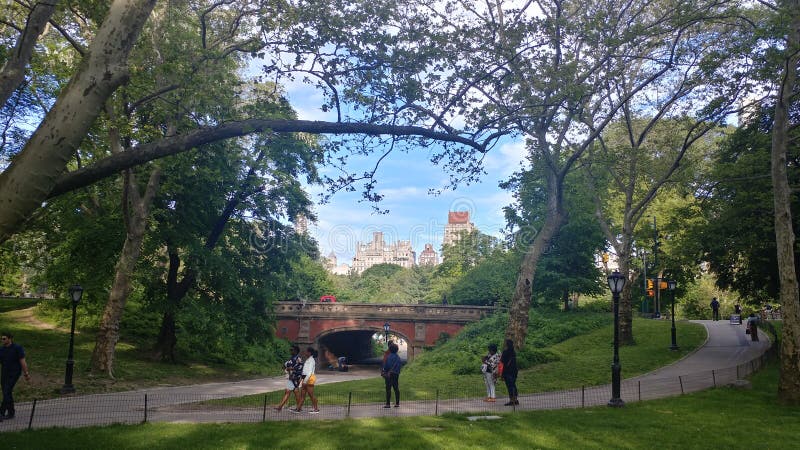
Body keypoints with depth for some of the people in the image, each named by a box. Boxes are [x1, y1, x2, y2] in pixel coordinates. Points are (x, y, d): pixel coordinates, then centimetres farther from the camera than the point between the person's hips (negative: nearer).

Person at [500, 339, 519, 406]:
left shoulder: (506, 352, -14)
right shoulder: (514, 352, 8)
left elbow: (502, 361, -13)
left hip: (507, 371, -7)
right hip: (514, 371, 7)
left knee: (509, 386, -2)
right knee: (513, 385, 14)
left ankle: (511, 400, -1)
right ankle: (515, 399, 16)